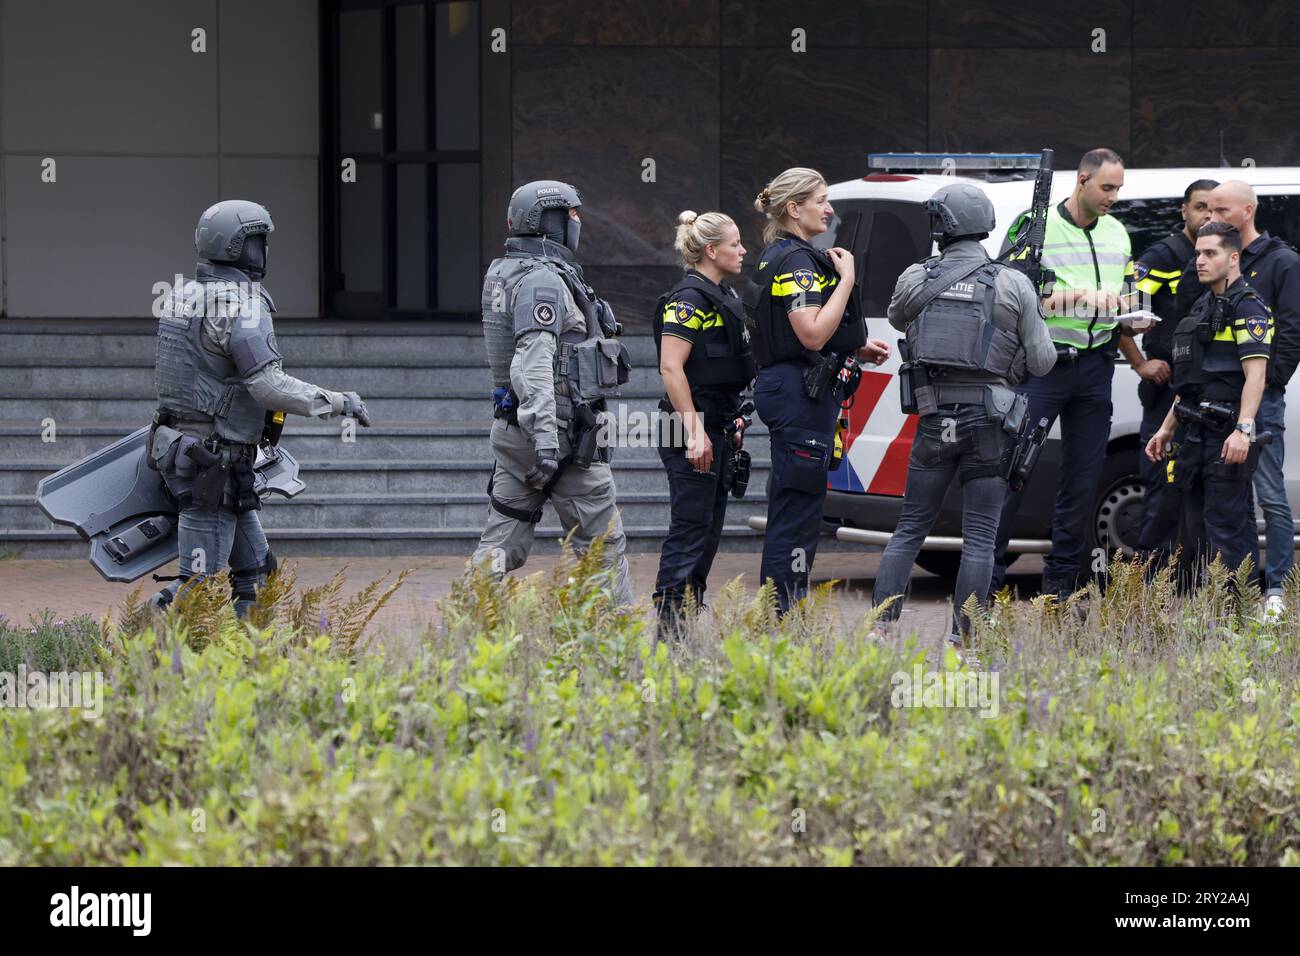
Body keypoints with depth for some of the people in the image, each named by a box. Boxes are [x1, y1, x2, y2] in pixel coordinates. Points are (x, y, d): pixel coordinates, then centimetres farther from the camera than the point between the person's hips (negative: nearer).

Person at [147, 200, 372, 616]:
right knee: (201, 581, -6)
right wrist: (337, 402, -14)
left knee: (253, 570, 15)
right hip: (214, 462, -10)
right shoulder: (242, 305, -17)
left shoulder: (182, 296, 11)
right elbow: (269, 385, -23)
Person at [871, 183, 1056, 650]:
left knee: (909, 529, 12)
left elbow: (897, 319, 24)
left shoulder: (914, 280, 1)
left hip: (934, 417, 2)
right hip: (990, 421, -2)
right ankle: (961, 639, -2)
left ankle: (879, 627, 7)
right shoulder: (1015, 285, -4)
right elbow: (1042, 360, -1)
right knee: (979, 537, 2)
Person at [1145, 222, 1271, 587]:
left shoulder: (1247, 306, -8)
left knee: (1227, 527, -11)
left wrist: (1243, 430, -28)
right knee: (1194, 531, 12)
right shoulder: (1204, 306, 21)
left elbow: (1255, 372, -18)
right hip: (1196, 434, 10)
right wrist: (1167, 428, 25)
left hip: (1227, 436, -10)